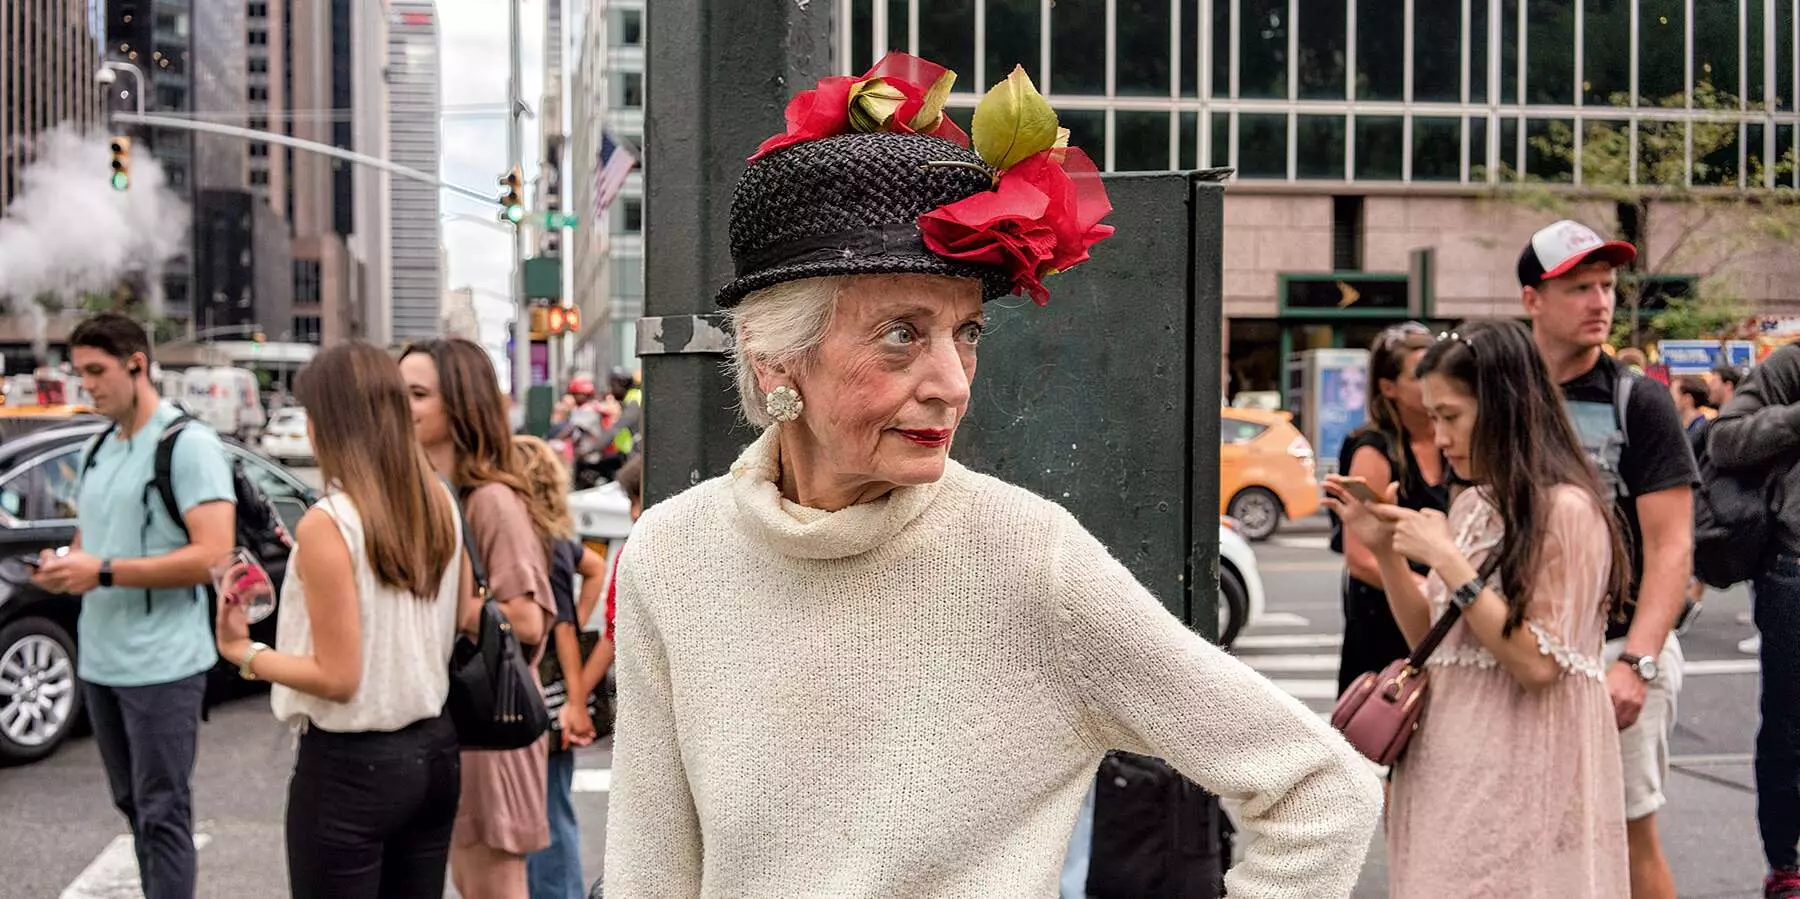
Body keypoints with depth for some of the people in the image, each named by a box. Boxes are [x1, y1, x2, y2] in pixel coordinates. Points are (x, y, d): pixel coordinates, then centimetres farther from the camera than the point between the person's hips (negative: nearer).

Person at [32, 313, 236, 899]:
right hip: (100, 659, 8)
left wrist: (103, 573, -21)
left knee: (162, 814, -3)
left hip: (161, 665, -8)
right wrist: (63, 566, -1)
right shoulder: (98, 450, 14)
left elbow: (213, 556, -20)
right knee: (133, 807, 15)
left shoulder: (188, 444, -11)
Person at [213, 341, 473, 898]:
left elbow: (337, 679, -19)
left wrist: (242, 652, -7)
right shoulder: (439, 503, 1)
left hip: (351, 766, -7)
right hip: (432, 750, 7)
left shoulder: (327, 524, -18)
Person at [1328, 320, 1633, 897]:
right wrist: (1384, 549, 1)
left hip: (1525, 768, -7)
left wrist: (1446, 560, -19)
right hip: (1450, 762, 8)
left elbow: (1537, 664, -20)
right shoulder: (1470, 506, 10)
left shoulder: (1566, 509, -14)